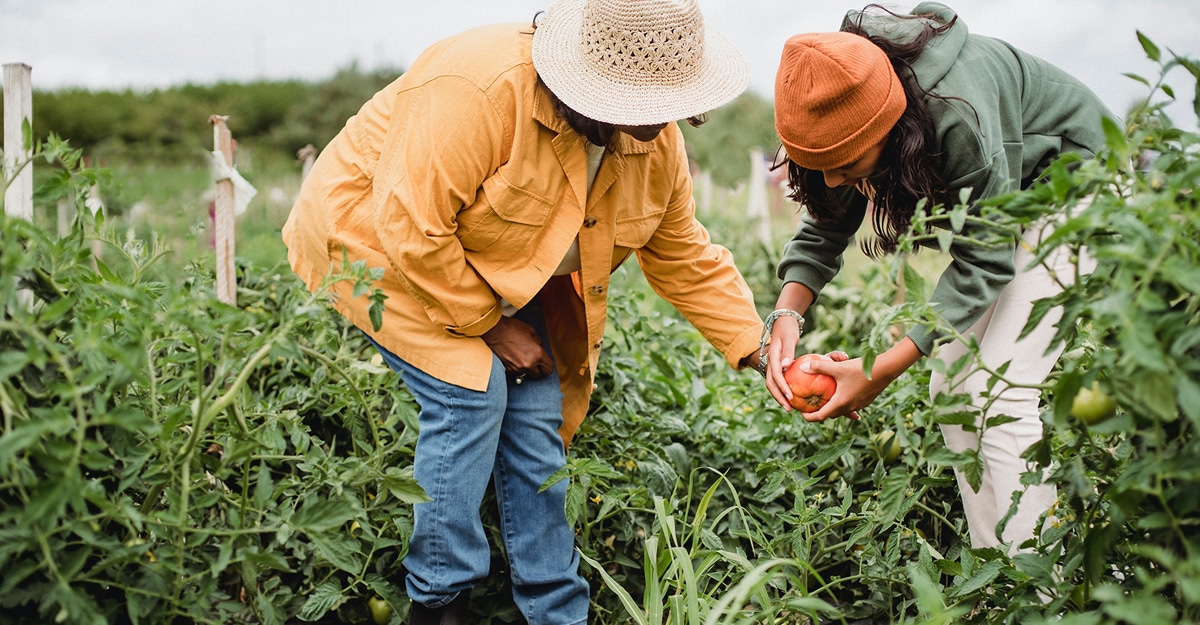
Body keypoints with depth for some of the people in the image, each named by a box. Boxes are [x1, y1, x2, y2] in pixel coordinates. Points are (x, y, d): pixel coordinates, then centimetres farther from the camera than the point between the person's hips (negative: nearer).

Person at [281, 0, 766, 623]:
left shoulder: (658, 145, -12)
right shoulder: (479, 89, -36)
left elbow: (684, 256, 0)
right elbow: (411, 230, -34)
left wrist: (757, 347, -9)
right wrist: (491, 325, -24)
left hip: (495, 275, 7)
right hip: (376, 238, -6)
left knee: (538, 409, -3)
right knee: (471, 388, -22)